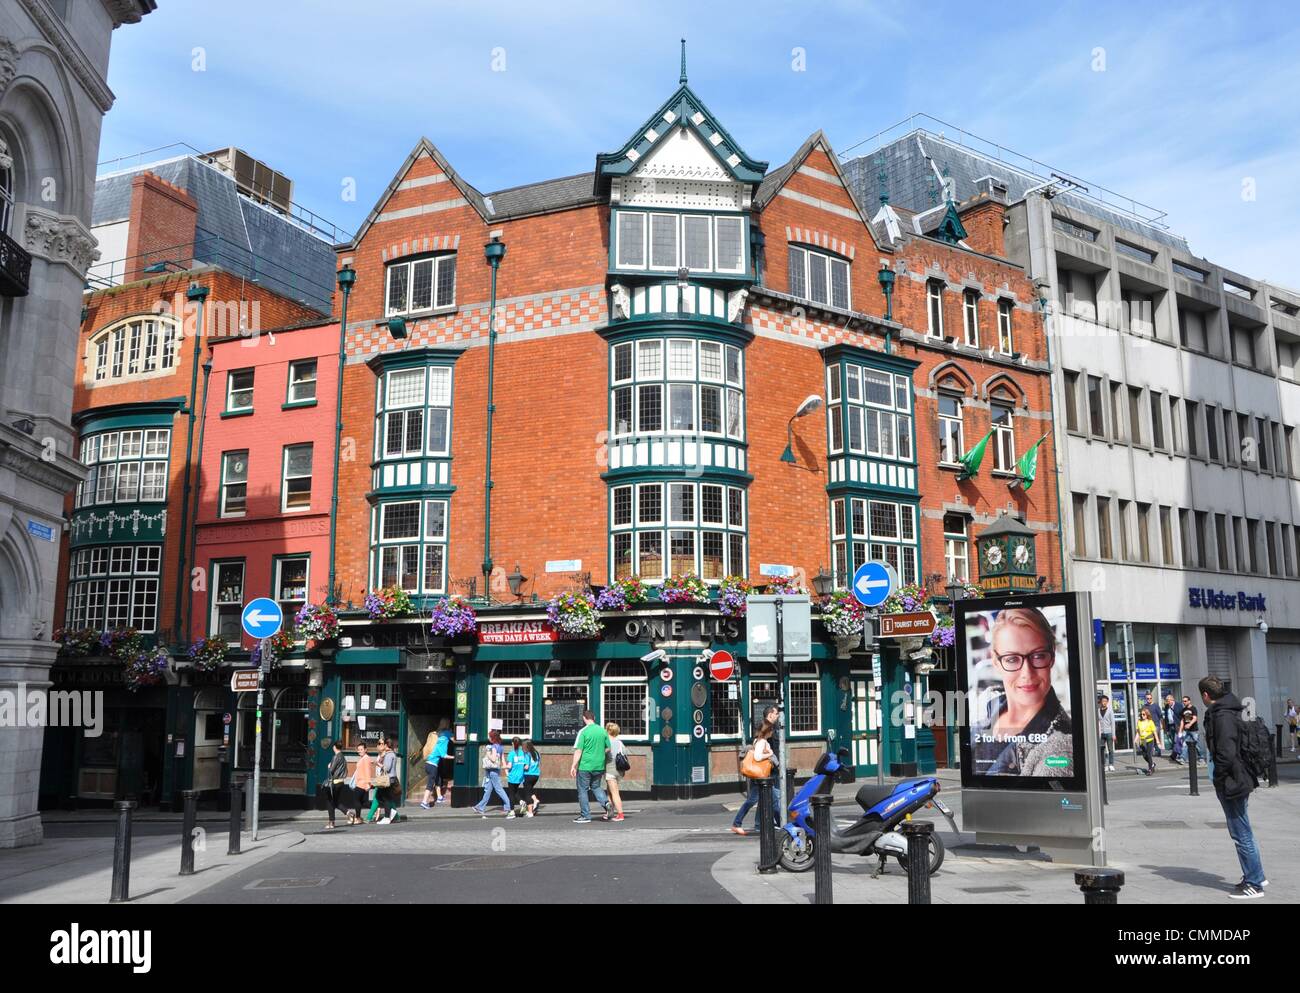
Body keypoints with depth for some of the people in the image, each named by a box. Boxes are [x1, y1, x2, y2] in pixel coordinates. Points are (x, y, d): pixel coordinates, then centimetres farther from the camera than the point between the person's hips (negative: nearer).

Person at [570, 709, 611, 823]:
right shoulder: (603, 731, 4)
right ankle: (605, 802, -3)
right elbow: (608, 748, 9)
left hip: (585, 766, -5)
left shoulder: (583, 731, -10)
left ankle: (585, 816, 10)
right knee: (596, 786, 22)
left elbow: (578, 751, -14)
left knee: (583, 790, 7)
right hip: (599, 766, 5)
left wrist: (573, 766, -11)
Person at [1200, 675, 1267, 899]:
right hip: (1241, 778, 10)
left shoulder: (1221, 715, -20)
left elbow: (1226, 753, -26)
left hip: (1231, 782, -10)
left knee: (1241, 834, -1)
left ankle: (1254, 884, 7)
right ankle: (1255, 877, 29)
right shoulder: (1232, 711, 11)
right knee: (1242, 832, 19)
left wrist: (1219, 779, -13)